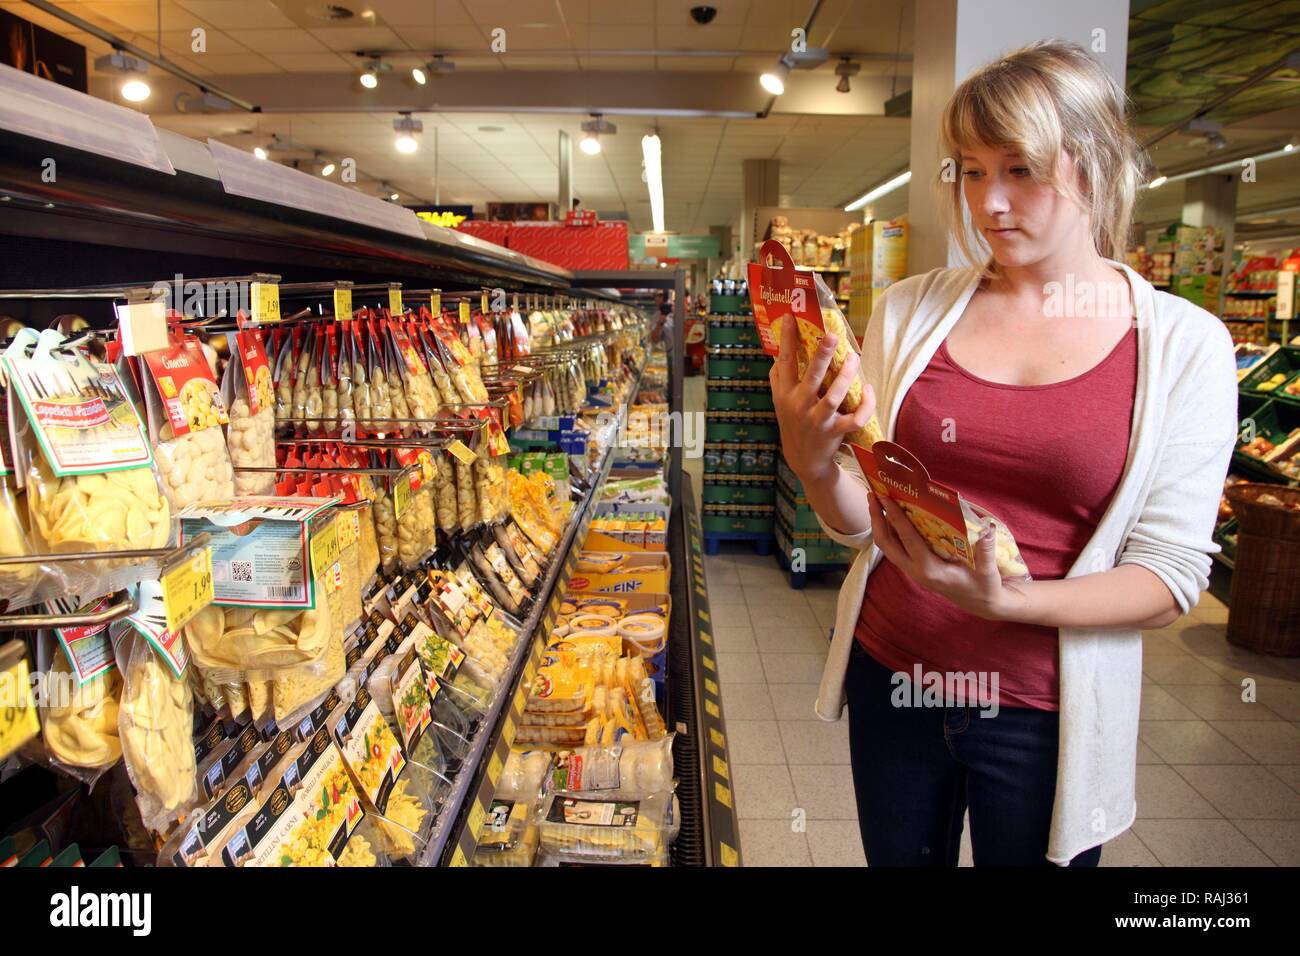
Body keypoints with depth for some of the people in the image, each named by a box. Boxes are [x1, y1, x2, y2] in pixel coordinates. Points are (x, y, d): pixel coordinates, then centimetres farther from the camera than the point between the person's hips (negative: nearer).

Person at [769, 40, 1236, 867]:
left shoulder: (1184, 344, -8)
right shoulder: (912, 310, -3)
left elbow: (1171, 579, -9)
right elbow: (856, 520, -1)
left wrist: (1008, 600, -26)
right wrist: (813, 458, -22)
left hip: (1044, 714, -2)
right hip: (891, 674, 2)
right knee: (899, 857, 22)